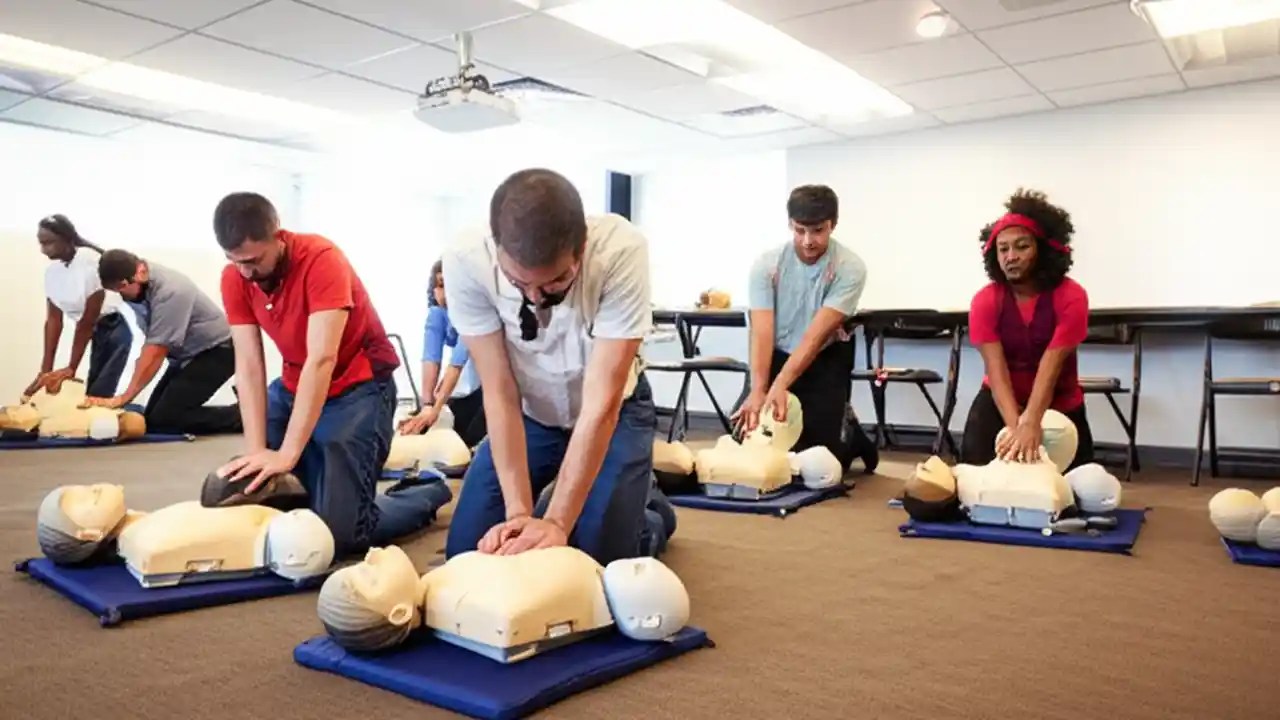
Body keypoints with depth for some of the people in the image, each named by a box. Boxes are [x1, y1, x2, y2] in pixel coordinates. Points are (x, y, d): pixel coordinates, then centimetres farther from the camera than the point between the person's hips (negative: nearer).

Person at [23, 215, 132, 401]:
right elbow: (53, 319, 0)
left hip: (115, 328, -7)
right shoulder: (51, 271, 0)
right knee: (92, 394, 7)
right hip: (95, 332, 7)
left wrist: (72, 368, -16)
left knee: (99, 394, -13)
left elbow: (88, 321, -19)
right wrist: (46, 368, -7)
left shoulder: (91, 262, -22)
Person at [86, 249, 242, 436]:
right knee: (152, 417, 4)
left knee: (163, 420, -17)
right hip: (186, 354, 9)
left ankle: (241, 416, -8)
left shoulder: (169, 292, -27)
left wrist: (123, 398, -23)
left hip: (215, 351, -9)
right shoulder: (138, 284, -5)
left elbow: (156, 352, -25)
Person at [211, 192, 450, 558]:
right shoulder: (234, 278, -7)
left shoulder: (321, 259, -25)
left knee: (338, 531, -15)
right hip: (293, 388, 7)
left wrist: (287, 454, -37)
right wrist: (255, 450, -21)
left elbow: (322, 360, -31)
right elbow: (248, 366, -10)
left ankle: (428, 494, 12)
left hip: (358, 387, -7)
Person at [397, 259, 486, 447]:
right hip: (471, 384, 6)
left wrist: (436, 408, -41)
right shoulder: (437, 313, -10)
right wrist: (427, 405, -33)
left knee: (471, 440, -19)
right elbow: (431, 357, -21)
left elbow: (458, 360, -36)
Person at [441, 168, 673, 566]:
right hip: (530, 413, 2)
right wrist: (520, 512, -29)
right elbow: (500, 393, -22)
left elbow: (601, 402, -33)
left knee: (603, 556, -12)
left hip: (613, 411, -2)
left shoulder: (621, 251, -35)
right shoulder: (466, 263, -29)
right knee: (467, 549, -2)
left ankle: (651, 511, 21)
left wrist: (556, 522, -35)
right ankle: (560, 501, 25)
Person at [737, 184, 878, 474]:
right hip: (778, 357, 2)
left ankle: (849, 432, 26)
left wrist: (780, 386, -39)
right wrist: (757, 390, -35)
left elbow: (816, 334, -28)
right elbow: (762, 332, -22)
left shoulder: (850, 268, -21)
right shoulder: (767, 264, -15)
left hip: (826, 362, -2)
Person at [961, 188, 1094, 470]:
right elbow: (996, 369, -28)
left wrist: (1030, 424, -48)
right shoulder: (985, 301, -18)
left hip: (1059, 406, 0)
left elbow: (1050, 366, -33)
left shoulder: (1071, 297, -22)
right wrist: (1016, 425, -45)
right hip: (1001, 402, 0)